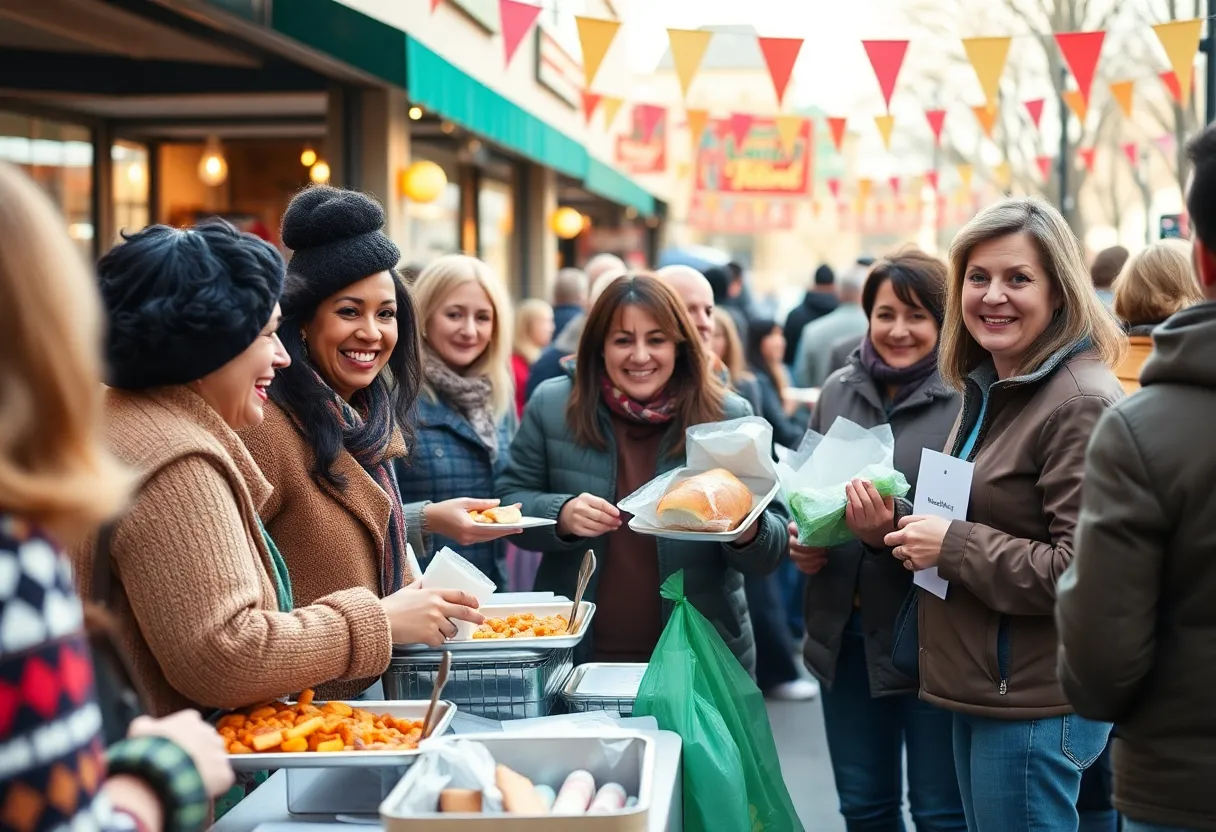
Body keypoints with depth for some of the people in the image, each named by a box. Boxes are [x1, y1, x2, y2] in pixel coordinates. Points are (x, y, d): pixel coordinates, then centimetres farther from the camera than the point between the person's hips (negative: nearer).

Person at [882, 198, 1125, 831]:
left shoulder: (1081, 404, -18)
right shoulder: (989, 388, 11)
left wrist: (954, 546, -18)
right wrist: (909, 527, 7)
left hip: (1036, 707, -9)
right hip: (979, 691, 9)